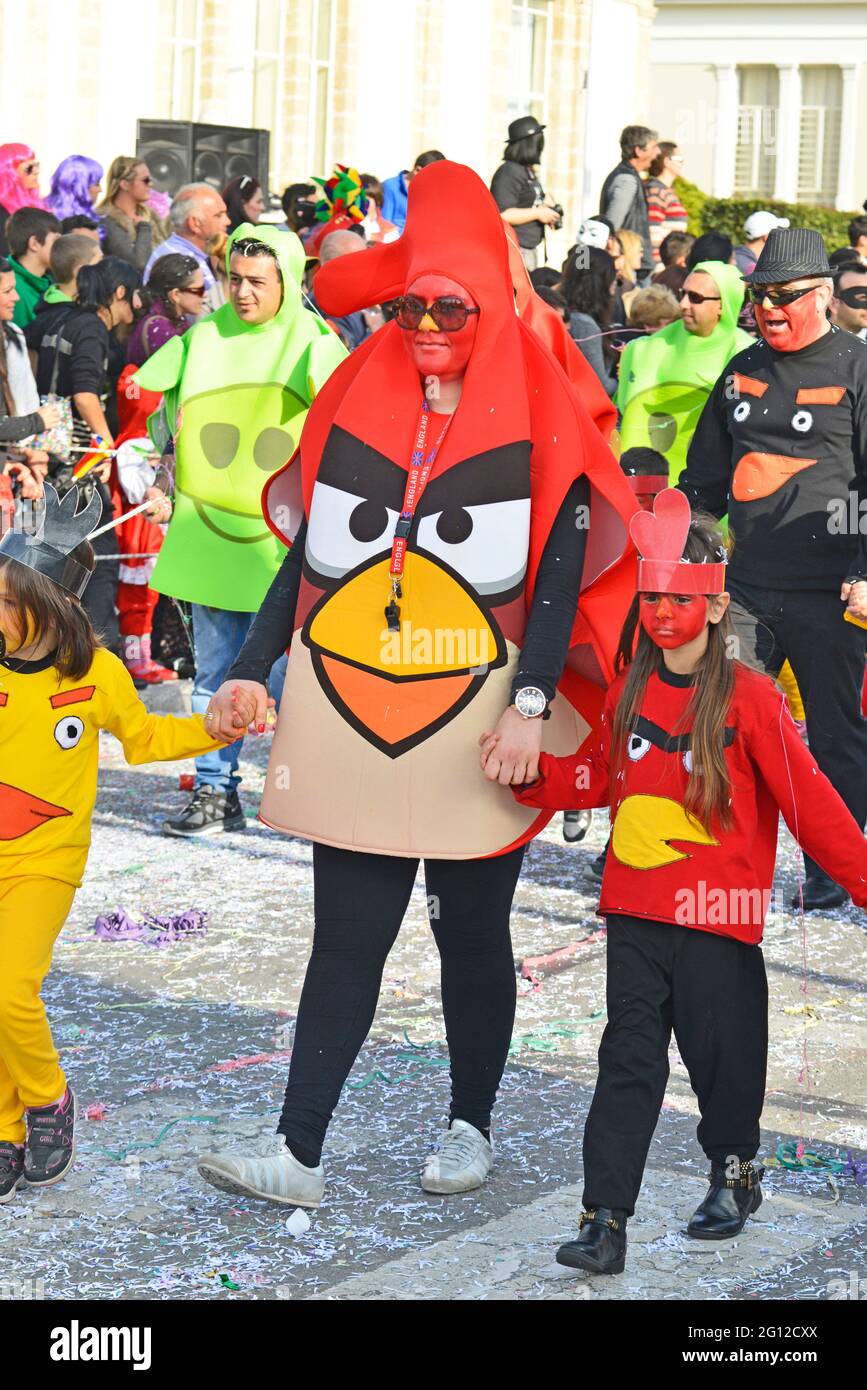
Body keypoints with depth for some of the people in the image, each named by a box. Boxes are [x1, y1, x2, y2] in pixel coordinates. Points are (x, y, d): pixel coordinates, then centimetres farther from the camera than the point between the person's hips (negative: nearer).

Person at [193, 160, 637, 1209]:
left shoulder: (536, 424, -2)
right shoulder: (356, 404, 8)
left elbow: (560, 571, -7)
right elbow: (307, 555, 11)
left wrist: (531, 707, -16)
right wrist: (250, 670, 3)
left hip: (480, 720, -2)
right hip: (350, 716, 2)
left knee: (471, 929, 9)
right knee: (345, 937, 1)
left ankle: (470, 1126, 26)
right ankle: (299, 1156, 1)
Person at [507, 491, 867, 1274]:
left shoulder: (748, 698, -8)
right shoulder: (631, 691, 7)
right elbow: (598, 777, 16)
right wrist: (531, 773, 0)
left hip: (718, 916, -4)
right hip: (636, 912, 4)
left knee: (721, 1049, 8)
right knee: (629, 1059, 0)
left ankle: (736, 1171, 34)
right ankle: (605, 1219, -3)